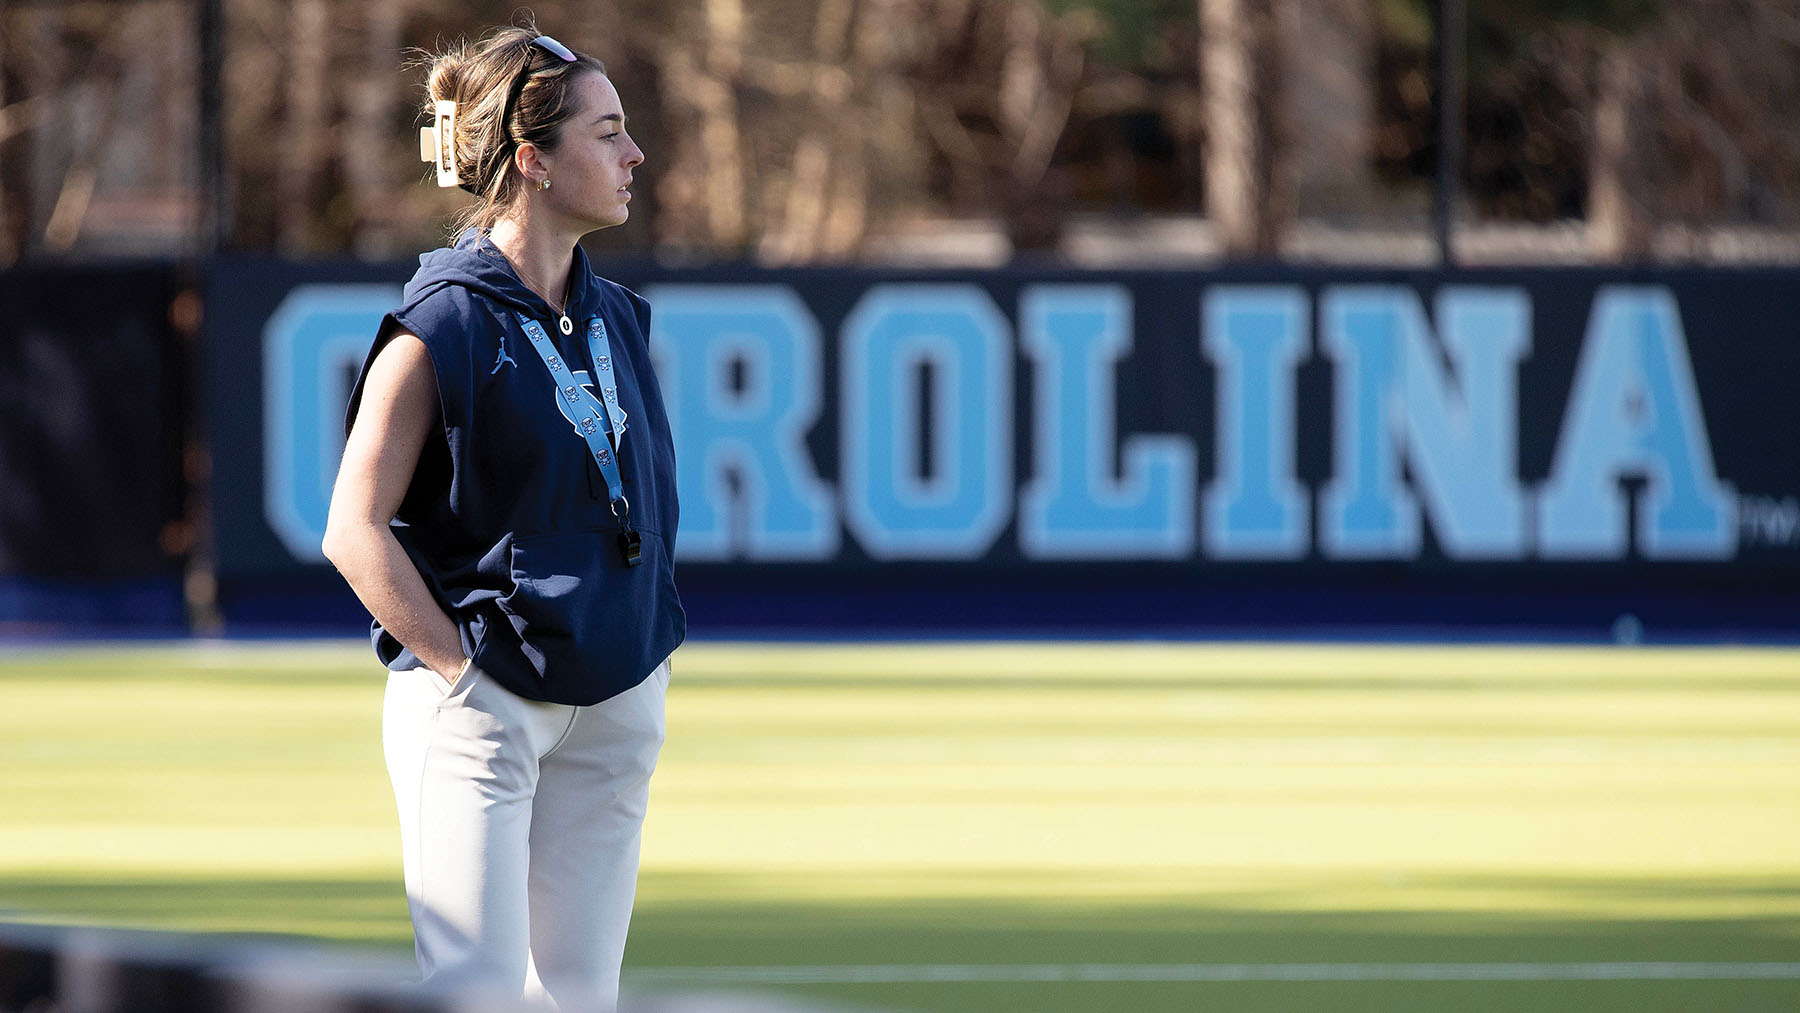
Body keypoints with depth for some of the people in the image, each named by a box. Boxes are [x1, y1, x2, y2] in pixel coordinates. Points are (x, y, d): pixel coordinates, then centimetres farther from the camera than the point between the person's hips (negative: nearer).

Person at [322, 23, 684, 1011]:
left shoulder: (616, 317, 10)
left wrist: (649, 660, 11)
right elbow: (355, 531, -12)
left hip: (614, 701, 7)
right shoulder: (442, 325, -11)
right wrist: (462, 671, -15)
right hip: (478, 706, -7)